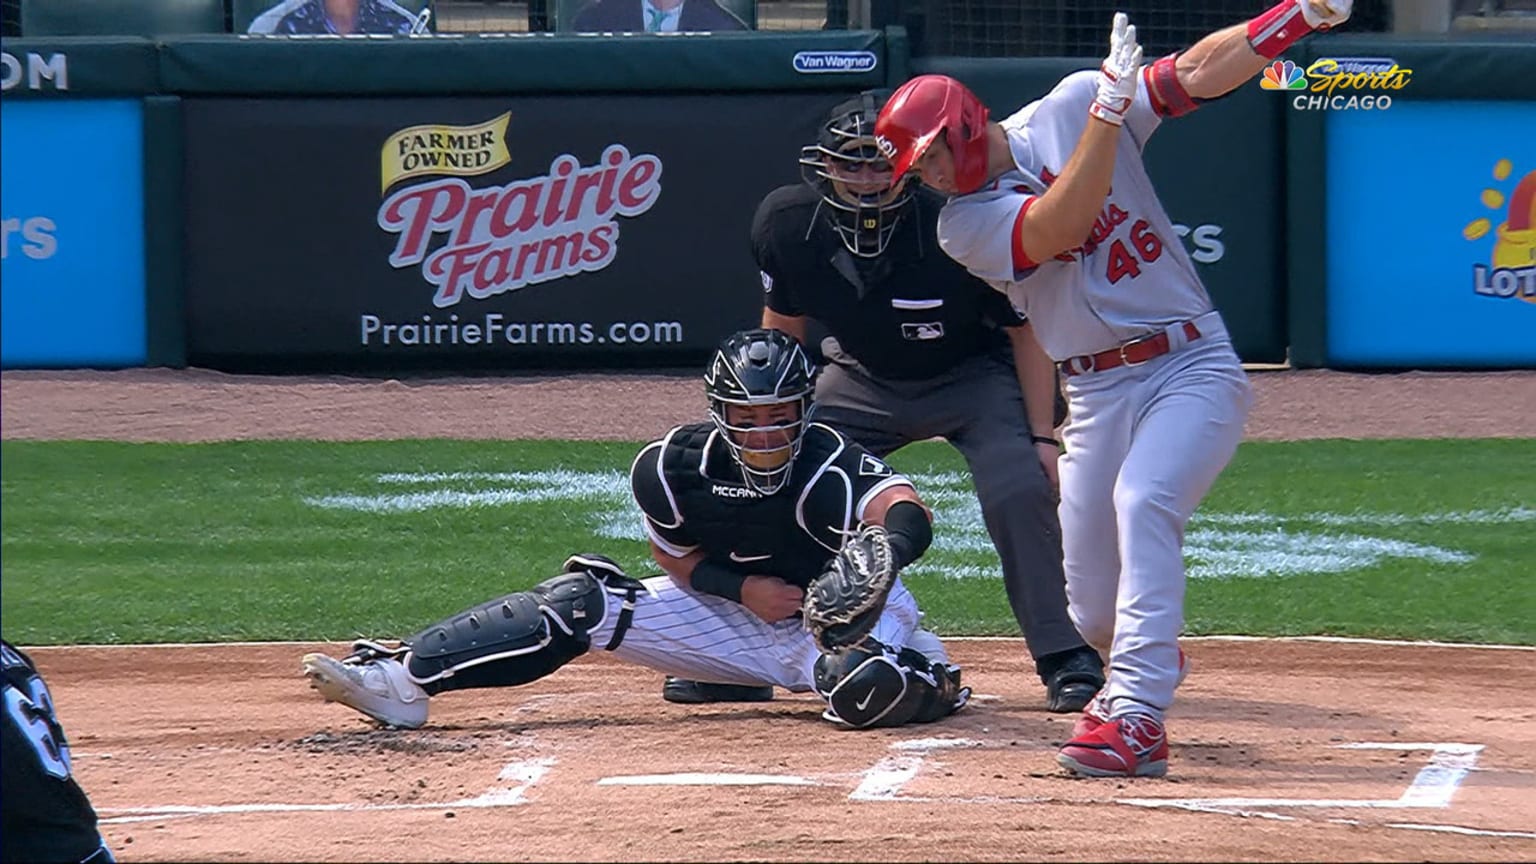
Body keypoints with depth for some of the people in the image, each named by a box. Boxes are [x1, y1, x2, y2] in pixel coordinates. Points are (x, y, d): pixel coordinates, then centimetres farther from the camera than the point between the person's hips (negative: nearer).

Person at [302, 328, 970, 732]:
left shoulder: (831, 469, -29)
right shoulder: (677, 468, -14)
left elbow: (909, 514, -47)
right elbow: (676, 558, 2)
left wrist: (882, 554, -70)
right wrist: (741, 588, -17)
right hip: (741, 610, 5)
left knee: (866, 689, -41)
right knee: (586, 601, -10)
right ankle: (402, 674, -18)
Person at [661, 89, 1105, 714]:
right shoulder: (788, 224, -20)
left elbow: (1027, 330, -17)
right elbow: (783, 326, 0)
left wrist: (1042, 435, -21)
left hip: (974, 377, -4)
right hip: (863, 378, 4)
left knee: (1019, 490, -26)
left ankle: (1067, 658, -14)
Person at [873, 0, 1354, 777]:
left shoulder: (1070, 107, 0)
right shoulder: (964, 225, -2)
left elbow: (1199, 71, -5)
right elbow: (1058, 229, -20)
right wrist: (1110, 110, -25)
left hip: (1195, 369, -3)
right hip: (1099, 395, 3)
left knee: (1141, 500, -30)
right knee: (1094, 617, 3)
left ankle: (1138, 719, -35)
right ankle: (1150, 661, 40)